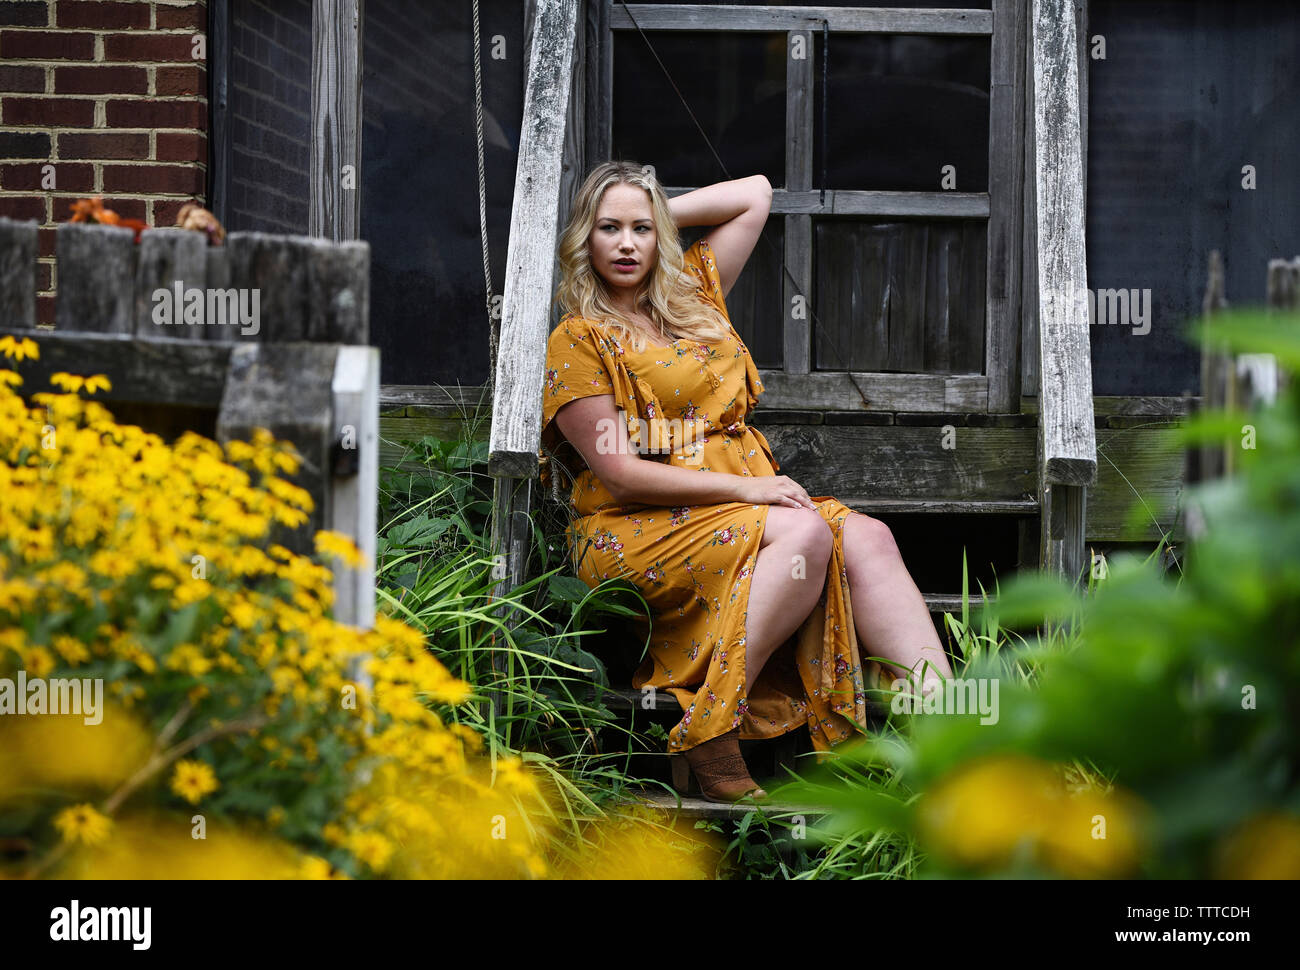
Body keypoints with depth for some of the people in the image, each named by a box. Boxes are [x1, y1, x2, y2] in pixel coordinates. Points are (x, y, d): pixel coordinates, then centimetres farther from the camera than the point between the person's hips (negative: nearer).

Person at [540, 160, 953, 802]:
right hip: (637, 532, -6)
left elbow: (755, 193, 27)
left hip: (746, 502, 6)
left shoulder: (693, 293, 19)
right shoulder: (576, 341, -1)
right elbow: (621, 474, -9)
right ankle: (706, 738, -34)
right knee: (806, 533, -32)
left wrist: (663, 215, 18)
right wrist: (745, 489, -14)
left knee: (866, 538, -22)